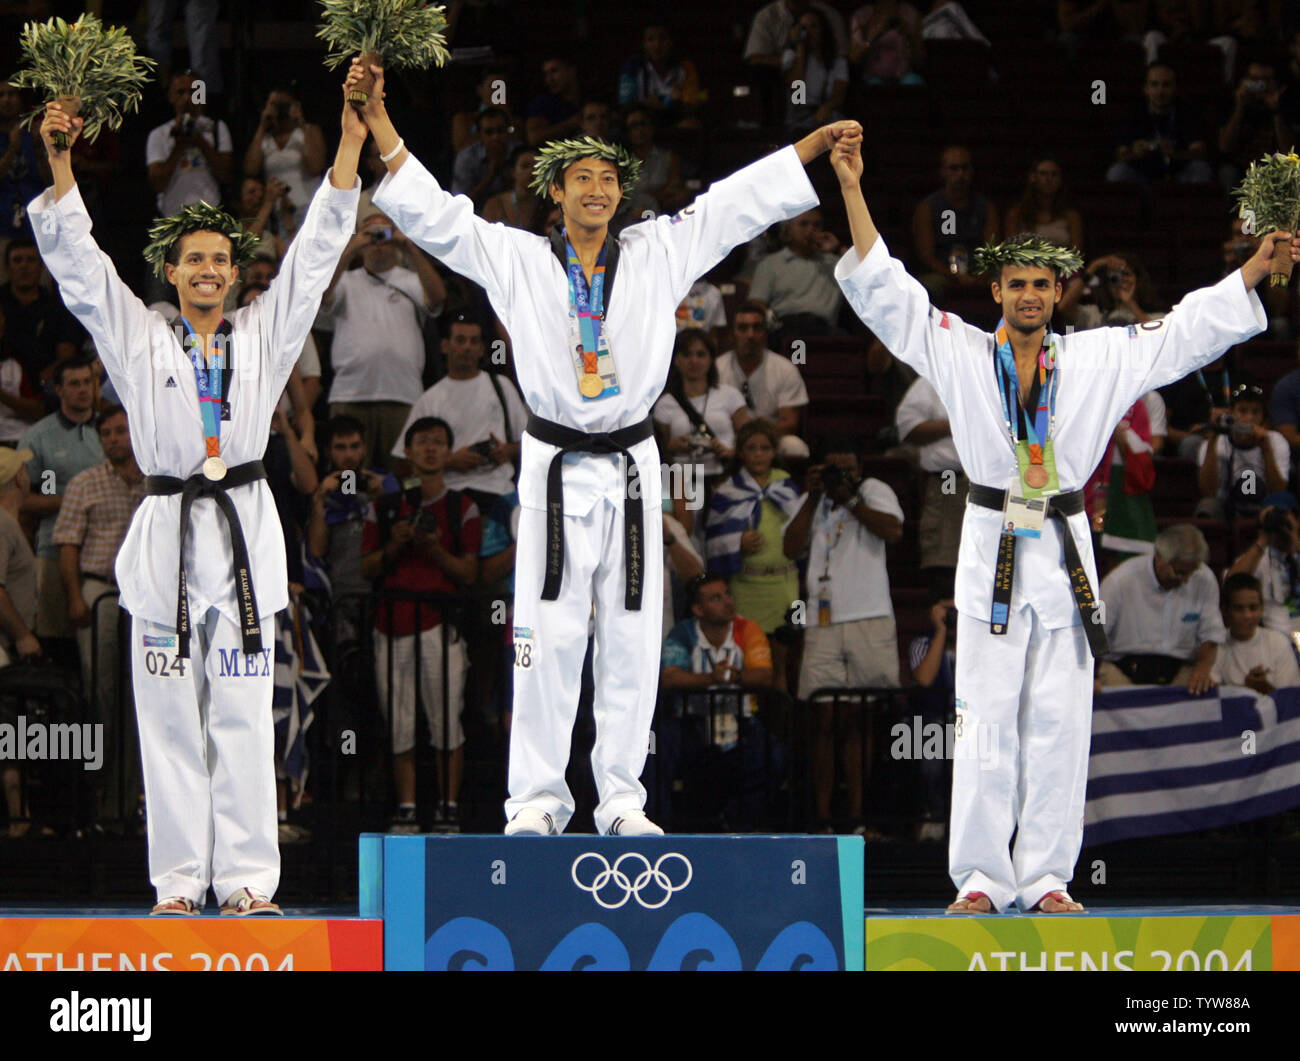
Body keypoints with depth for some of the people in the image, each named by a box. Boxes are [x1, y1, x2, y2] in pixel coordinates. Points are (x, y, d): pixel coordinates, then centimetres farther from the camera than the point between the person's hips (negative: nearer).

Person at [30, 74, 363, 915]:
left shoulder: (264, 336, 12)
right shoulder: (139, 339, 10)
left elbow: (317, 252, 8)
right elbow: (77, 264, 4)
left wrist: (351, 144, 1)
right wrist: (61, 166, -7)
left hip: (243, 531, 0)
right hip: (167, 533, 0)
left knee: (244, 713, -3)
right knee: (171, 716, -1)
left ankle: (248, 881, -3)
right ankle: (179, 883, 1)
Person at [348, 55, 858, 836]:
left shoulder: (659, 254, 7)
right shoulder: (516, 260, 4)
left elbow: (744, 201, 10)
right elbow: (429, 210, 2)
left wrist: (821, 142, 8)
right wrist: (377, 116, -4)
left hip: (632, 466, 2)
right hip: (555, 469, -2)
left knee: (632, 639, 2)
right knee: (548, 636, -6)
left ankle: (623, 799, 9)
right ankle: (537, 798, 0)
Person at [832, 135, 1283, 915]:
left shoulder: (1100, 360, 9)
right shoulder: (959, 354, 5)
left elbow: (1188, 331, 12)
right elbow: (884, 290, 1)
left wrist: (1259, 265, 6)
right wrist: (852, 191, -6)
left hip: (1065, 552, 2)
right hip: (993, 550, -2)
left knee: (1060, 720, 2)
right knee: (987, 718, -4)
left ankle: (1047, 878, 7)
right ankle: (981, 879, -1)